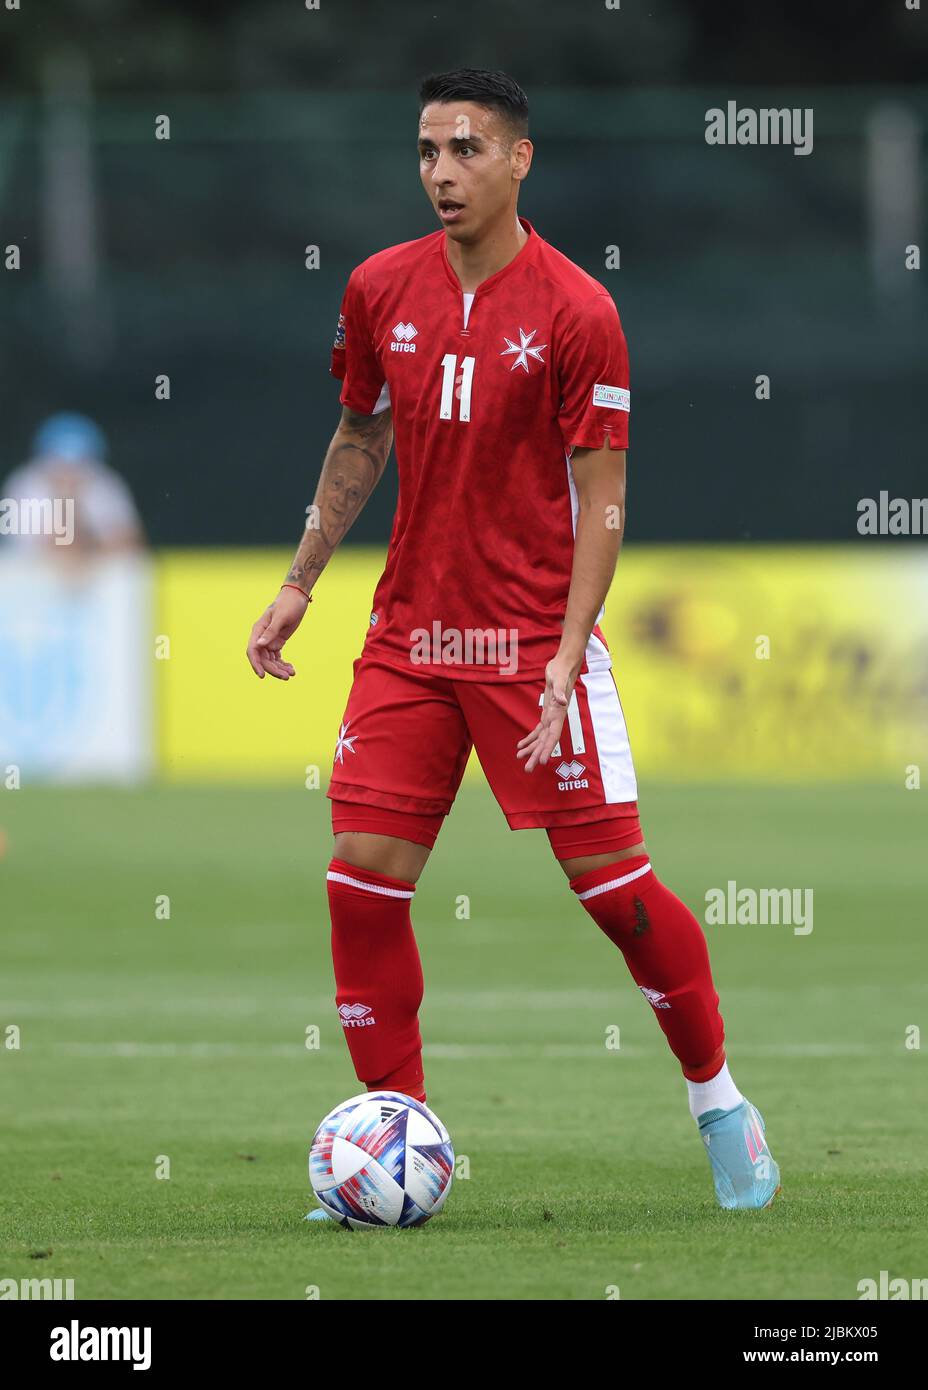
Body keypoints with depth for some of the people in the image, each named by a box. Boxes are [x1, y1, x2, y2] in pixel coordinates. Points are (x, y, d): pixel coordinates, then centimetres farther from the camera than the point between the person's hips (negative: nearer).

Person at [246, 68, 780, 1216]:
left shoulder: (575, 312, -11)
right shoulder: (380, 291, 3)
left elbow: (601, 501, -10)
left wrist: (565, 658, -17)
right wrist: (299, 585, 16)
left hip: (534, 638, -4)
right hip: (409, 636, 4)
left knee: (613, 881, -4)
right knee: (362, 885, -4)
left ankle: (719, 1102, 14)